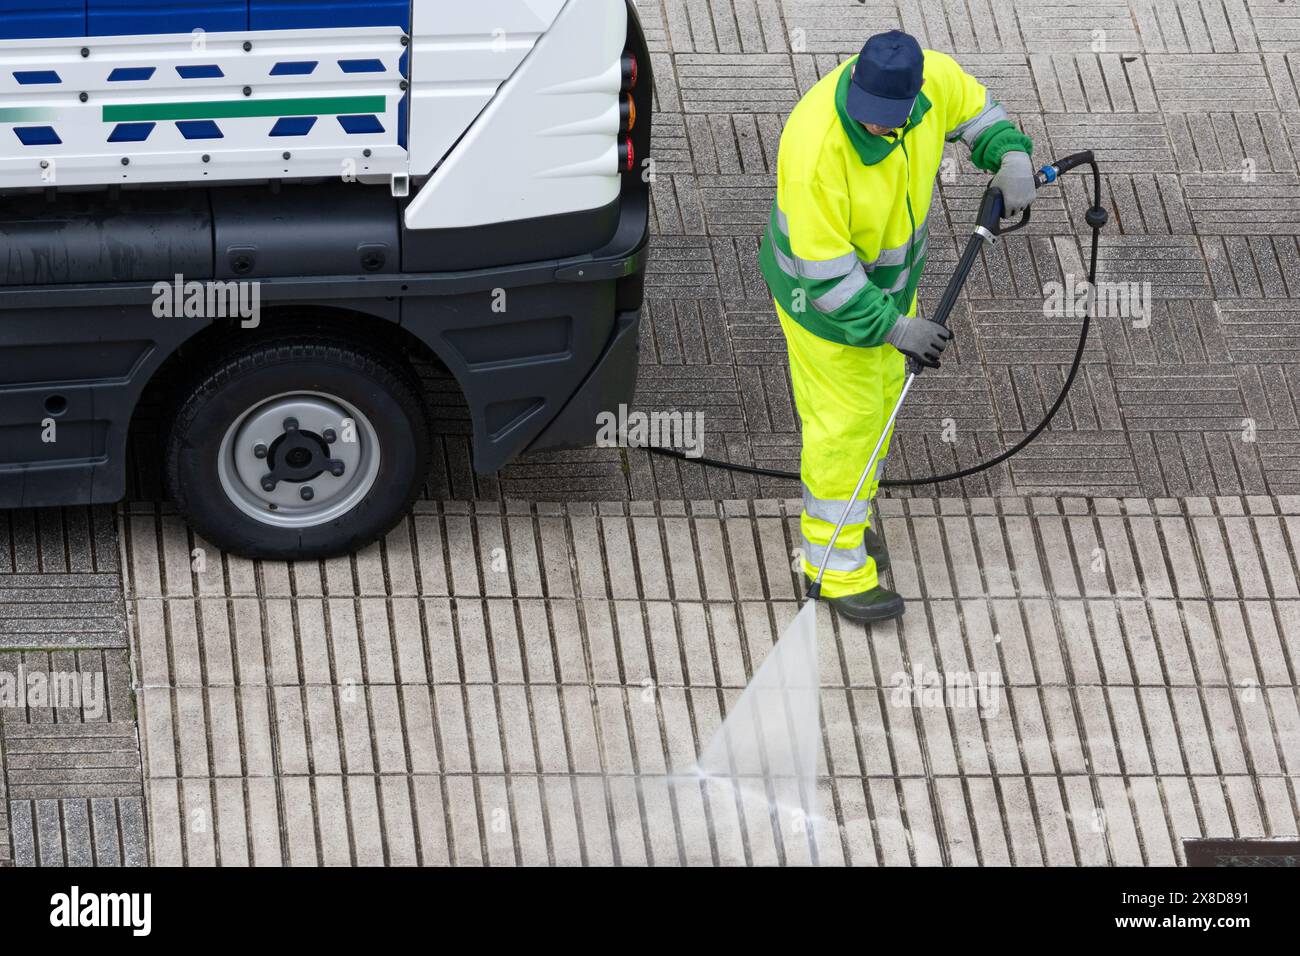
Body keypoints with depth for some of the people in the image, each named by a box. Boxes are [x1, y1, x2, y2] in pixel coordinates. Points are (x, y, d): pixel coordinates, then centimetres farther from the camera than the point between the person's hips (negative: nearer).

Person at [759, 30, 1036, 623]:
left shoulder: (933, 78, -24)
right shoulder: (816, 149, -41)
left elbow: (973, 107, 3)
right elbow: (825, 270, -33)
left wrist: (1011, 157, -13)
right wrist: (894, 328, -32)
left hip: (889, 272, 7)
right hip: (823, 293, -7)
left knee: (882, 399, 23)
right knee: (845, 423, 2)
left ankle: (850, 520, 46)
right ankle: (837, 567, 19)